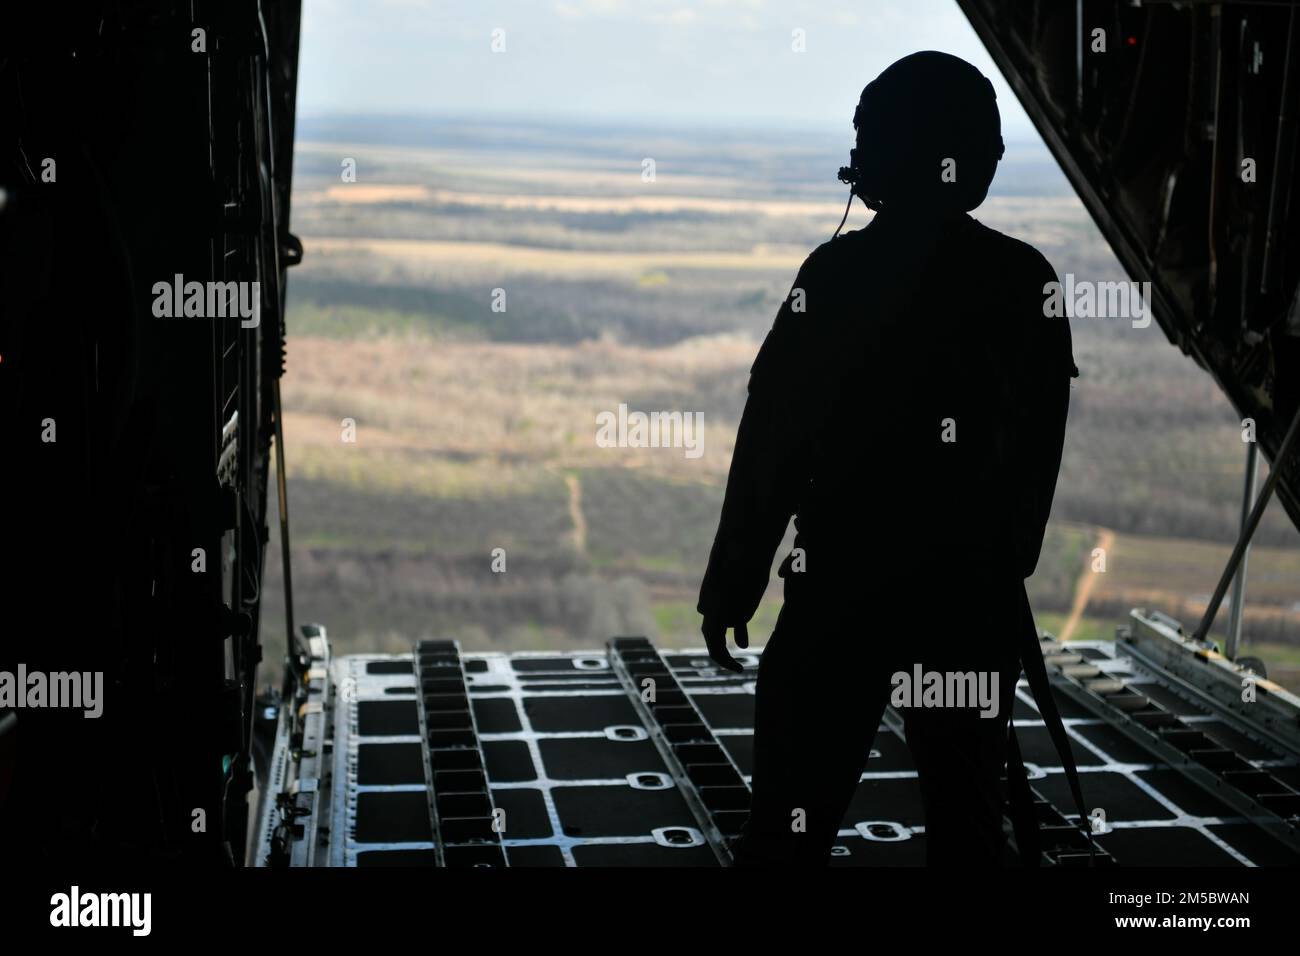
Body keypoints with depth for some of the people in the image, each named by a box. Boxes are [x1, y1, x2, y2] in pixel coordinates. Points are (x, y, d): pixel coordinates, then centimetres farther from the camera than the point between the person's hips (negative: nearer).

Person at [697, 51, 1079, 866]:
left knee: (794, 817, 2)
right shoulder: (1025, 279, 1)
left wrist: (733, 578, 0)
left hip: (847, 583, -3)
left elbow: (774, 434, -8)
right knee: (966, 817, 15)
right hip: (978, 590, 4)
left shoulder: (838, 271, -8)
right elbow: (1038, 446, 7)